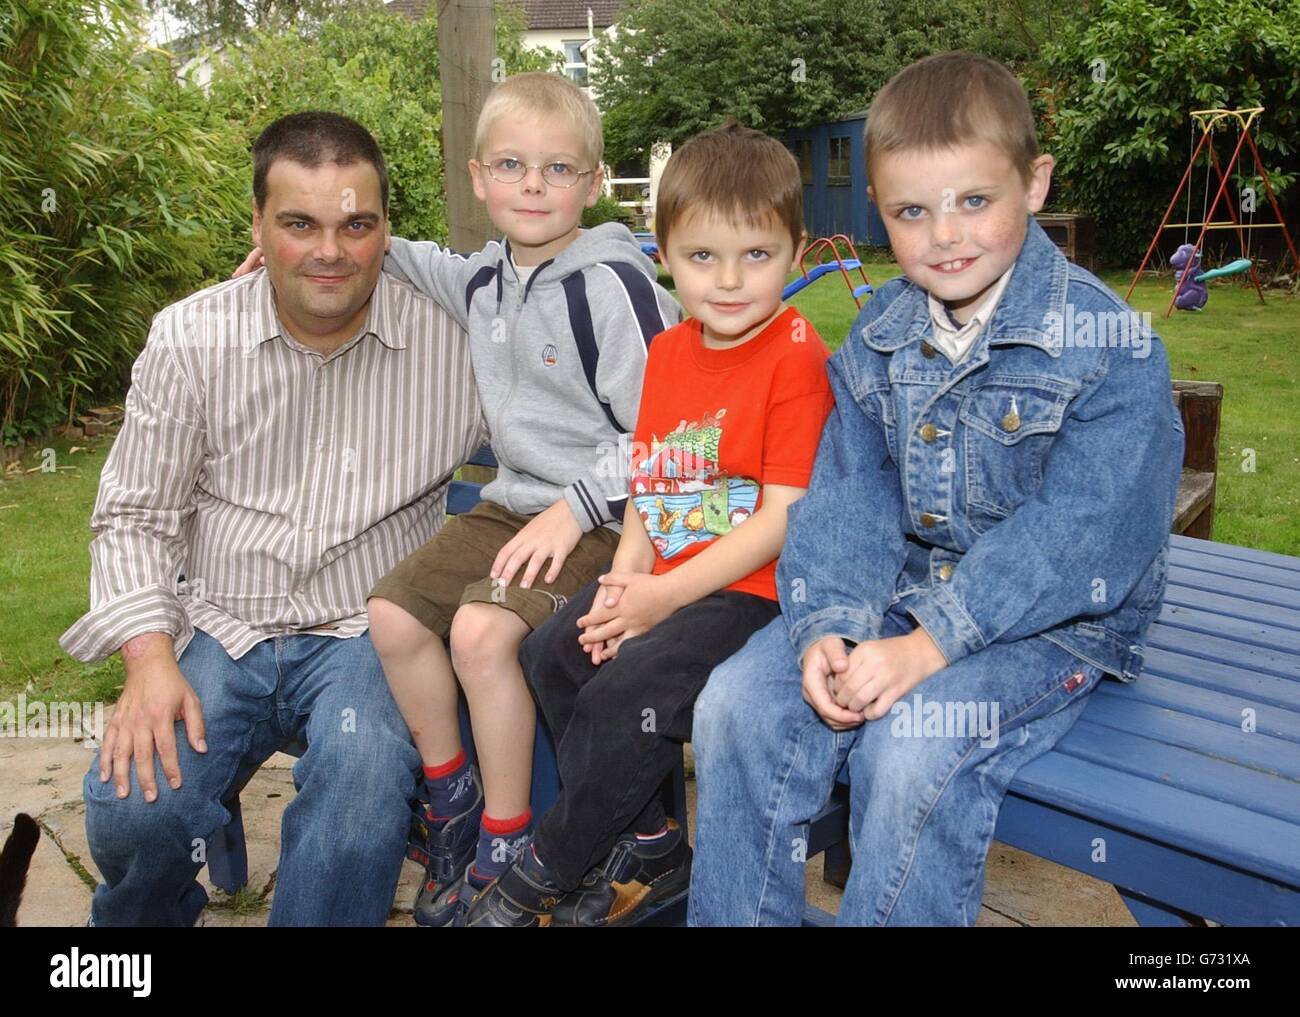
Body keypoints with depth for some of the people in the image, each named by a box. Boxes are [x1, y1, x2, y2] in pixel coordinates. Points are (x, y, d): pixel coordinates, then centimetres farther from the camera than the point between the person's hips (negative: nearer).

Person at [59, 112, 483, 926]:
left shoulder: (445, 338, -4)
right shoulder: (189, 338, -1)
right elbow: (135, 515, 4)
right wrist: (151, 660, -9)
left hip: (366, 634, -1)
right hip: (222, 628, 2)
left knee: (364, 788, -31)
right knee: (135, 810, -20)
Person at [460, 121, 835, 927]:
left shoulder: (796, 358, -13)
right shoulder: (668, 351, 11)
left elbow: (782, 518, -18)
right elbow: (648, 480, 12)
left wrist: (667, 596, -18)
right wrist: (627, 575, -5)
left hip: (754, 589, -8)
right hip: (666, 579, 8)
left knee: (623, 694, -23)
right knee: (552, 654, -5)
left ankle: (539, 881, 3)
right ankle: (649, 850, 10)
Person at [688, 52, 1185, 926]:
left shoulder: (1111, 345, -14)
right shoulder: (878, 338, 3)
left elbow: (1075, 535, -20)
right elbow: (849, 497, -1)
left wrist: (930, 645, -27)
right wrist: (827, 626, -18)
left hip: (1057, 619, -4)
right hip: (903, 592, 5)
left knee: (914, 742, -31)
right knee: (737, 702, -12)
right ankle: (738, 918, 7)